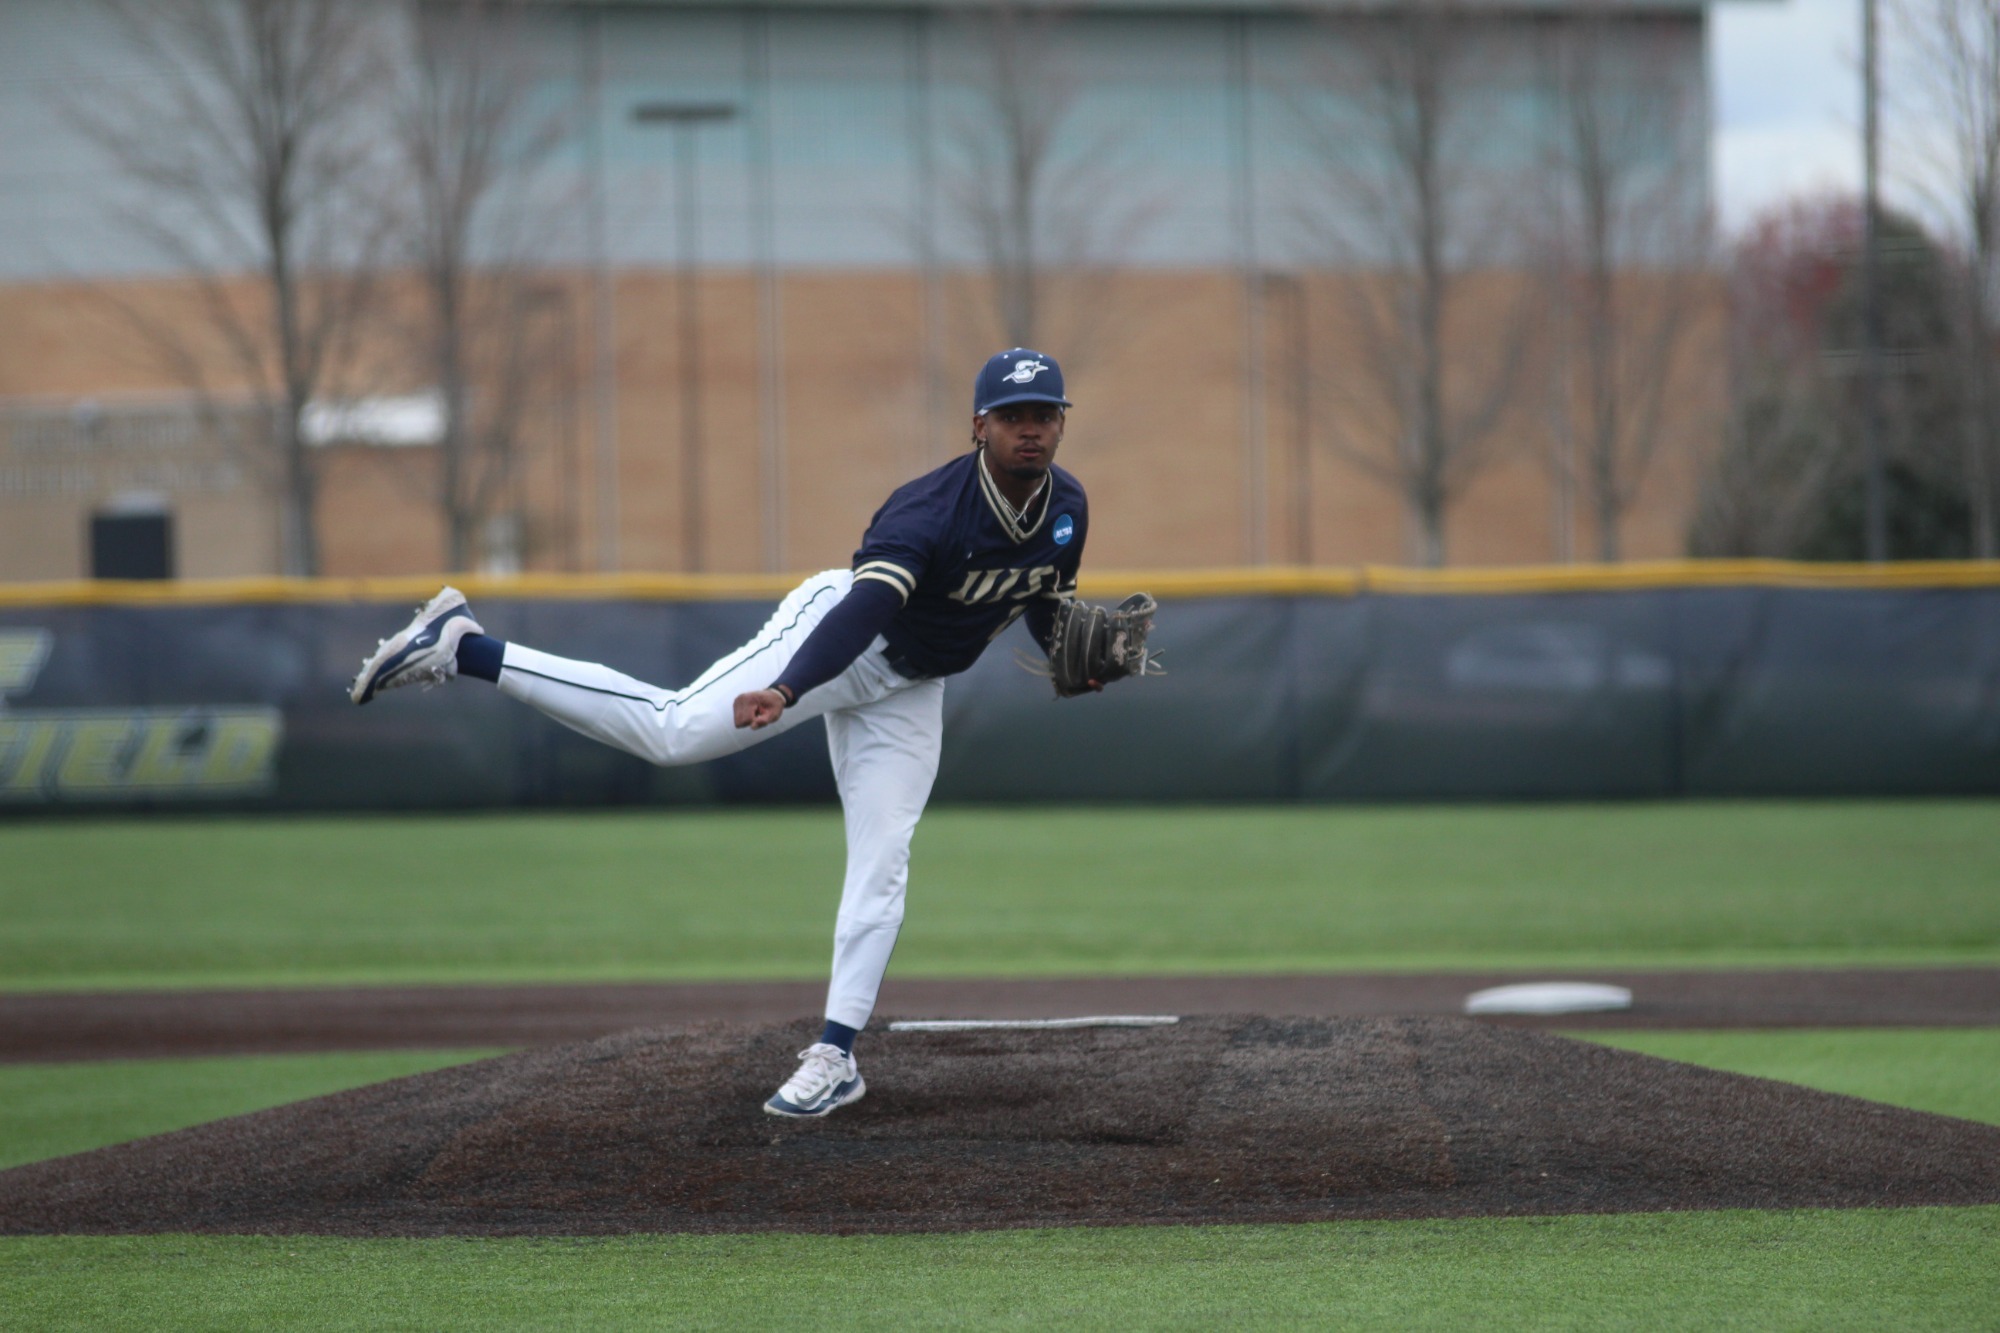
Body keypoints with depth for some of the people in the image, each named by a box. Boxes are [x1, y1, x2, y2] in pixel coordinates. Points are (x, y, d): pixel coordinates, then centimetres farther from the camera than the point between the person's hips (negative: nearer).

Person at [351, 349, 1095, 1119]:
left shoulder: (1067, 509, -6)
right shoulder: (933, 511, -30)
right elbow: (865, 608, -44)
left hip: (907, 691, 7)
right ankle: (460, 648, -18)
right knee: (673, 729, -20)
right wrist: (787, 690, -59)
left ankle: (834, 1056, 2)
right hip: (835, 631, -7)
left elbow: (1047, 600, 15)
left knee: (880, 866, -2)